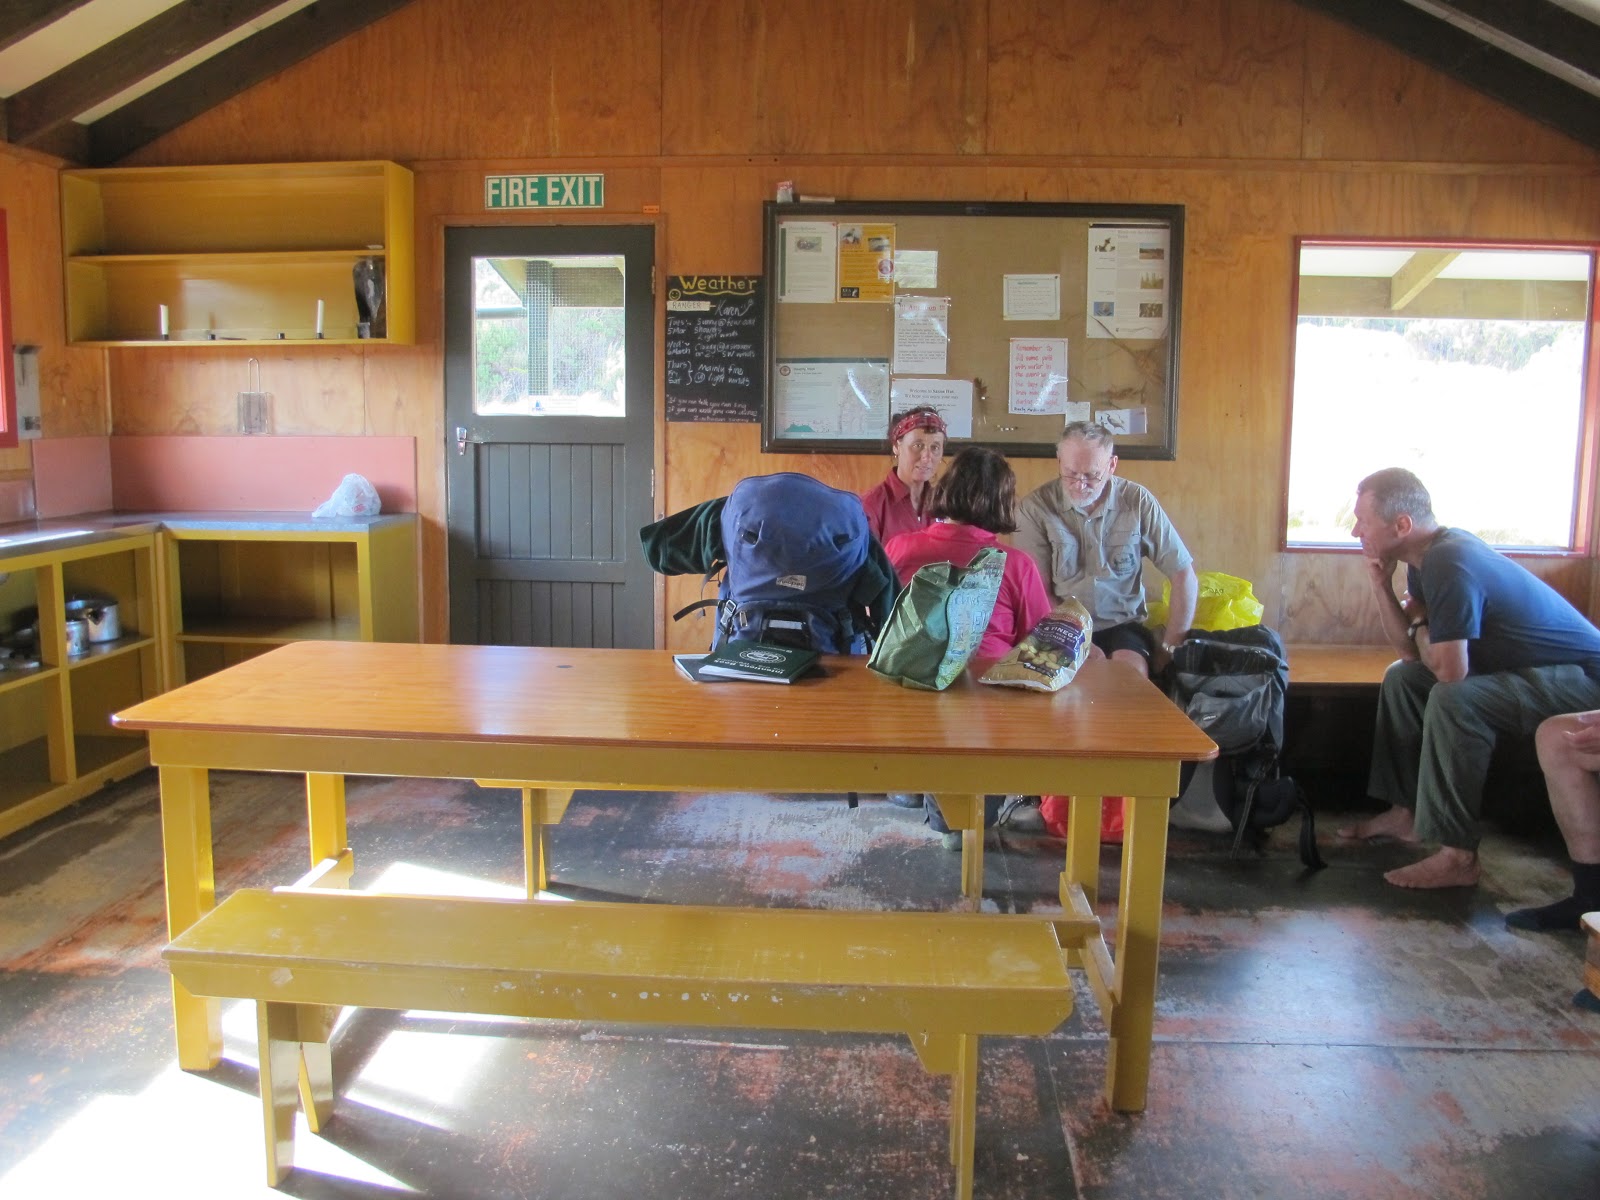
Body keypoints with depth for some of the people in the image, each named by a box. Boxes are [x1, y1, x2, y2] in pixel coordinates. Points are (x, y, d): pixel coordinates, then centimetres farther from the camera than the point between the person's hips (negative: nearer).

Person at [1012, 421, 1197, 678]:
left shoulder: (1137, 502, -2)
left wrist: (1171, 647, -1)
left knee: (1133, 669, -29)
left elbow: (1185, 577, 2)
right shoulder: (1036, 506, -8)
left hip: (1122, 624, 2)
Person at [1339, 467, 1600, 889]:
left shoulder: (1451, 565, -29)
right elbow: (1409, 649, 3)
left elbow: (1449, 670, -31)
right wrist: (1381, 585, -8)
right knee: (1402, 678, 9)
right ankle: (1405, 811, 13)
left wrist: (1420, 625, -11)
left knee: (1454, 699, -32)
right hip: (1533, 667, 11)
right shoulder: (1428, 557, 1)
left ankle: (1459, 856, -24)